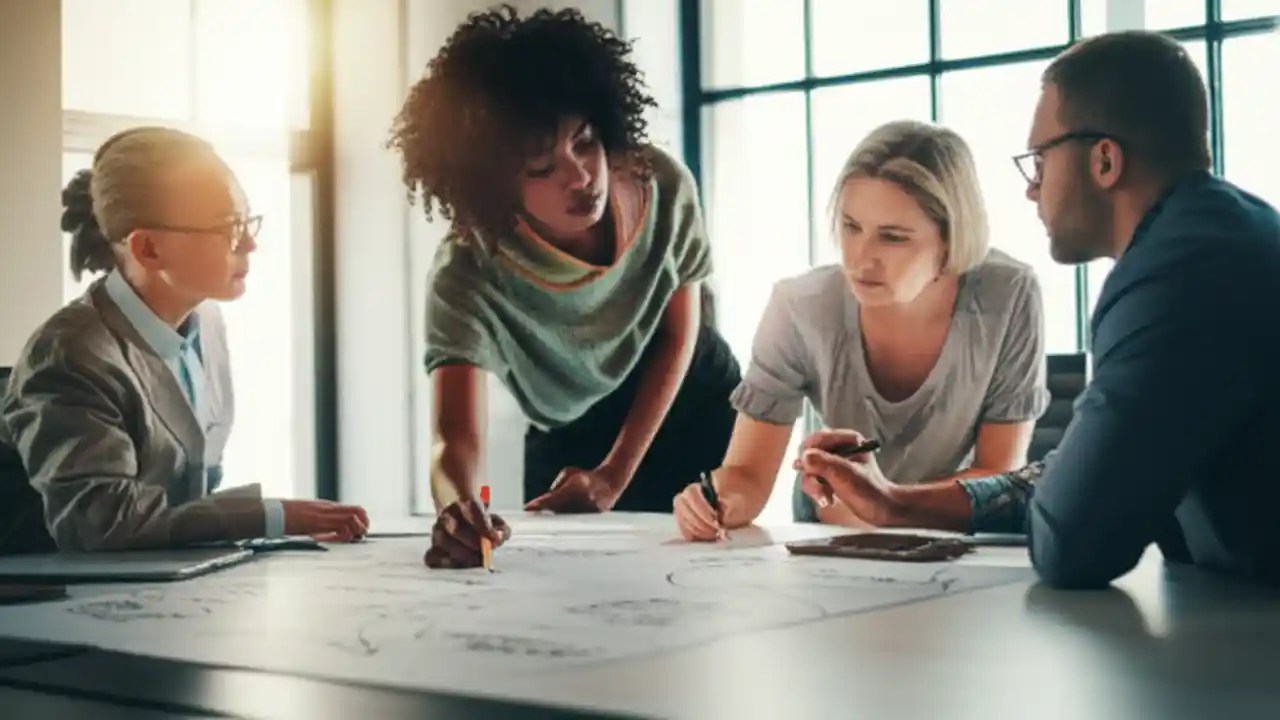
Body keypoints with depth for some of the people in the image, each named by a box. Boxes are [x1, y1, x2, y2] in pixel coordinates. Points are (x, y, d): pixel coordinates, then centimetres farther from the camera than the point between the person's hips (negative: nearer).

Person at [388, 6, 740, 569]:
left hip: (695, 407, 2)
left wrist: (613, 477, -18)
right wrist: (458, 508, -69)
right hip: (567, 441, -1)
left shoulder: (663, 186, -27)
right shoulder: (468, 275, -35)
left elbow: (678, 335, -12)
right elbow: (455, 439, -45)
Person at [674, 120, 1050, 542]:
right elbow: (748, 473, -17)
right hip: (830, 536, 2)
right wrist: (721, 502, -39)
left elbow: (1001, 475, -15)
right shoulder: (801, 308, -22)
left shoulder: (1009, 299, -23)